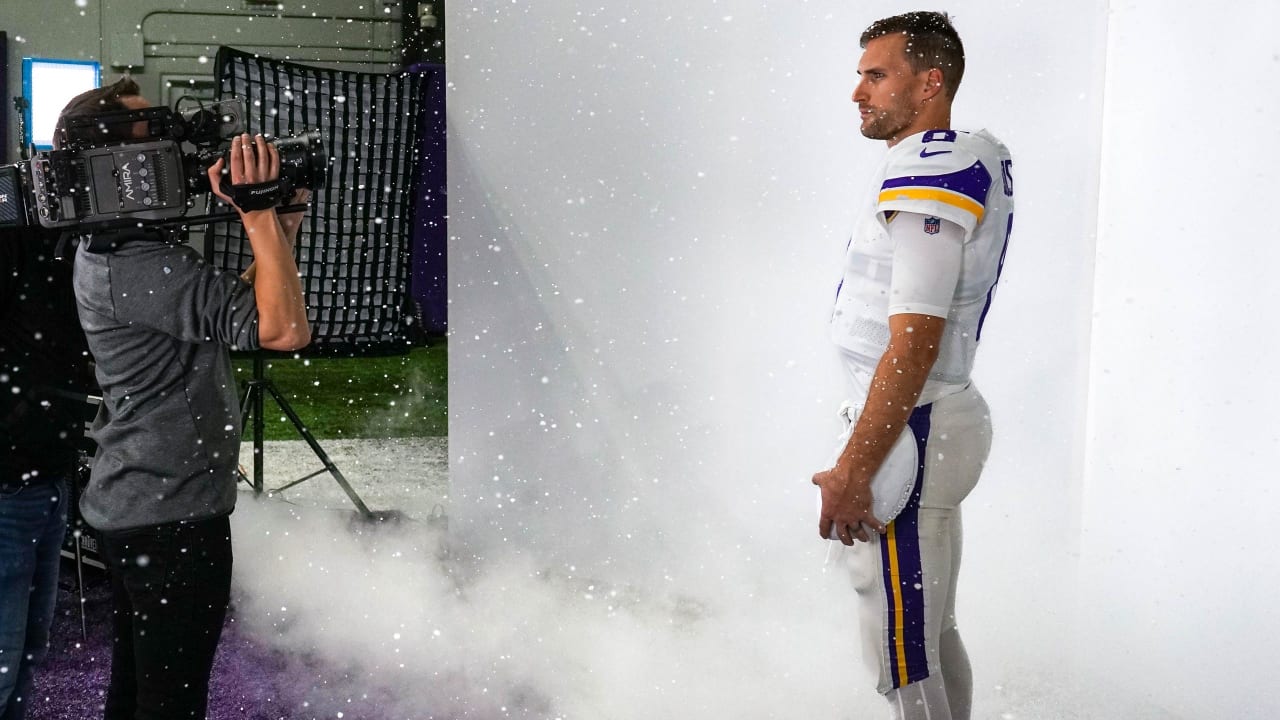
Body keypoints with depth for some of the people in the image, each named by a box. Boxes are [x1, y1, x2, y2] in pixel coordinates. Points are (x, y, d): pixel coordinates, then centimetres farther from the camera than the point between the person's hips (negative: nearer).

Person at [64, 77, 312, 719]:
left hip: (131, 505, 10)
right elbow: (285, 329, -31)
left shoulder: (110, 249, 10)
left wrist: (280, 229, 3)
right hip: (172, 516, -10)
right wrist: (258, 215, -26)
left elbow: (228, 308, 13)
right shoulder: (134, 263, -24)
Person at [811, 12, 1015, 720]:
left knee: (902, 658, -1)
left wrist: (852, 471, -23)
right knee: (932, 633, 20)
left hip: (912, 429, -11)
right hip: (947, 417, 11)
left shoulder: (928, 172, -18)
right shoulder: (973, 159, 14)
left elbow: (914, 342, -24)